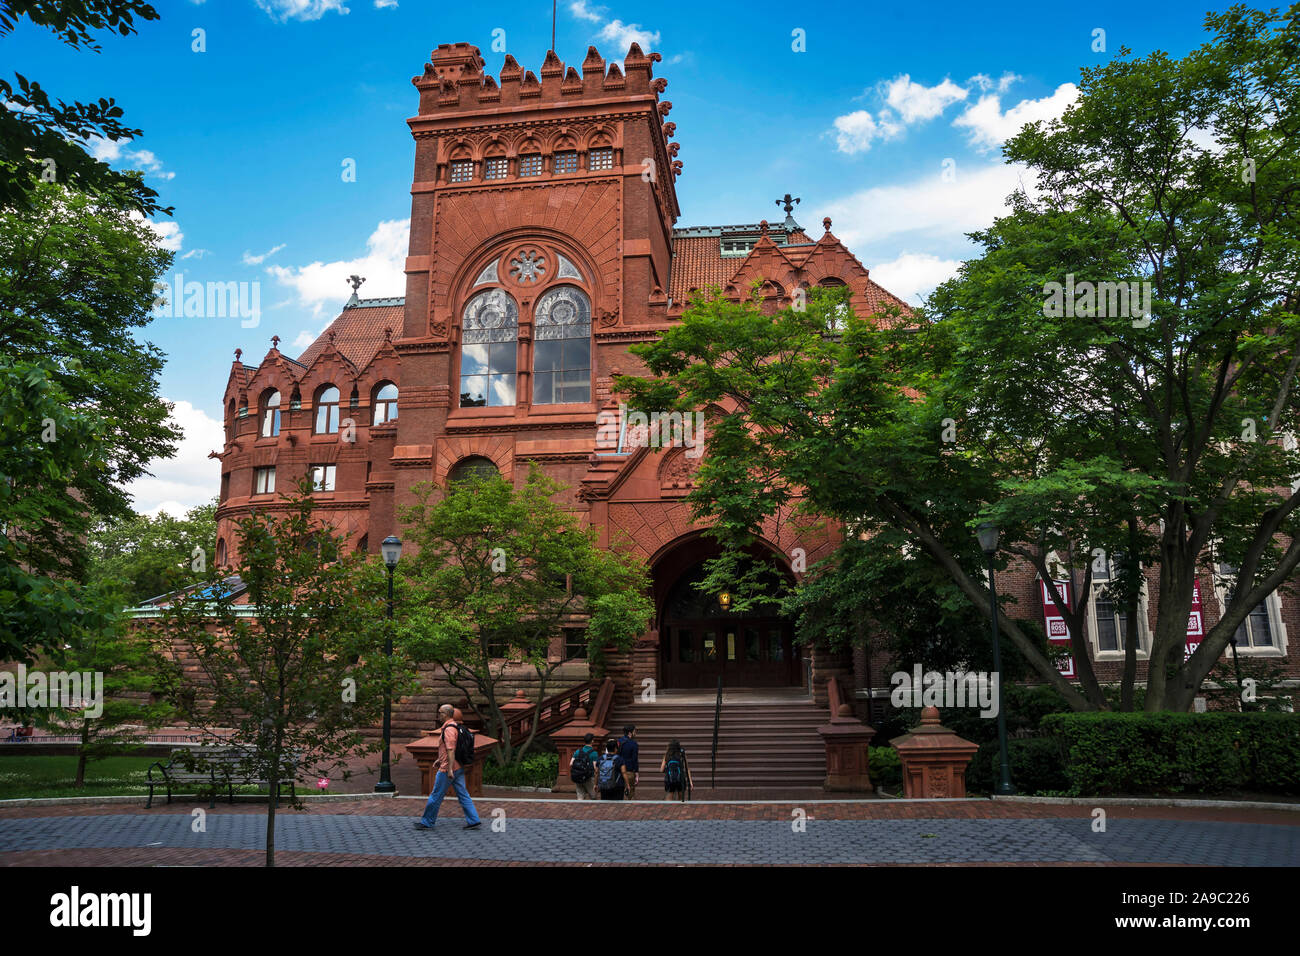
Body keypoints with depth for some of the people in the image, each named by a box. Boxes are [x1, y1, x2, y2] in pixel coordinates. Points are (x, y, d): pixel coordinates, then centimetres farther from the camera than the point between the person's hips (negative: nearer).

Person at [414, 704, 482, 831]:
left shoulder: (449, 729, -17)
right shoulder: (455, 726, 14)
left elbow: (451, 750, -23)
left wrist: (450, 769, -25)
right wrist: (440, 759, 30)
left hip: (448, 768, -9)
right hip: (459, 768, 9)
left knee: (436, 796, 4)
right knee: (463, 795, 8)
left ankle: (426, 822, 15)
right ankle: (474, 821, 5)